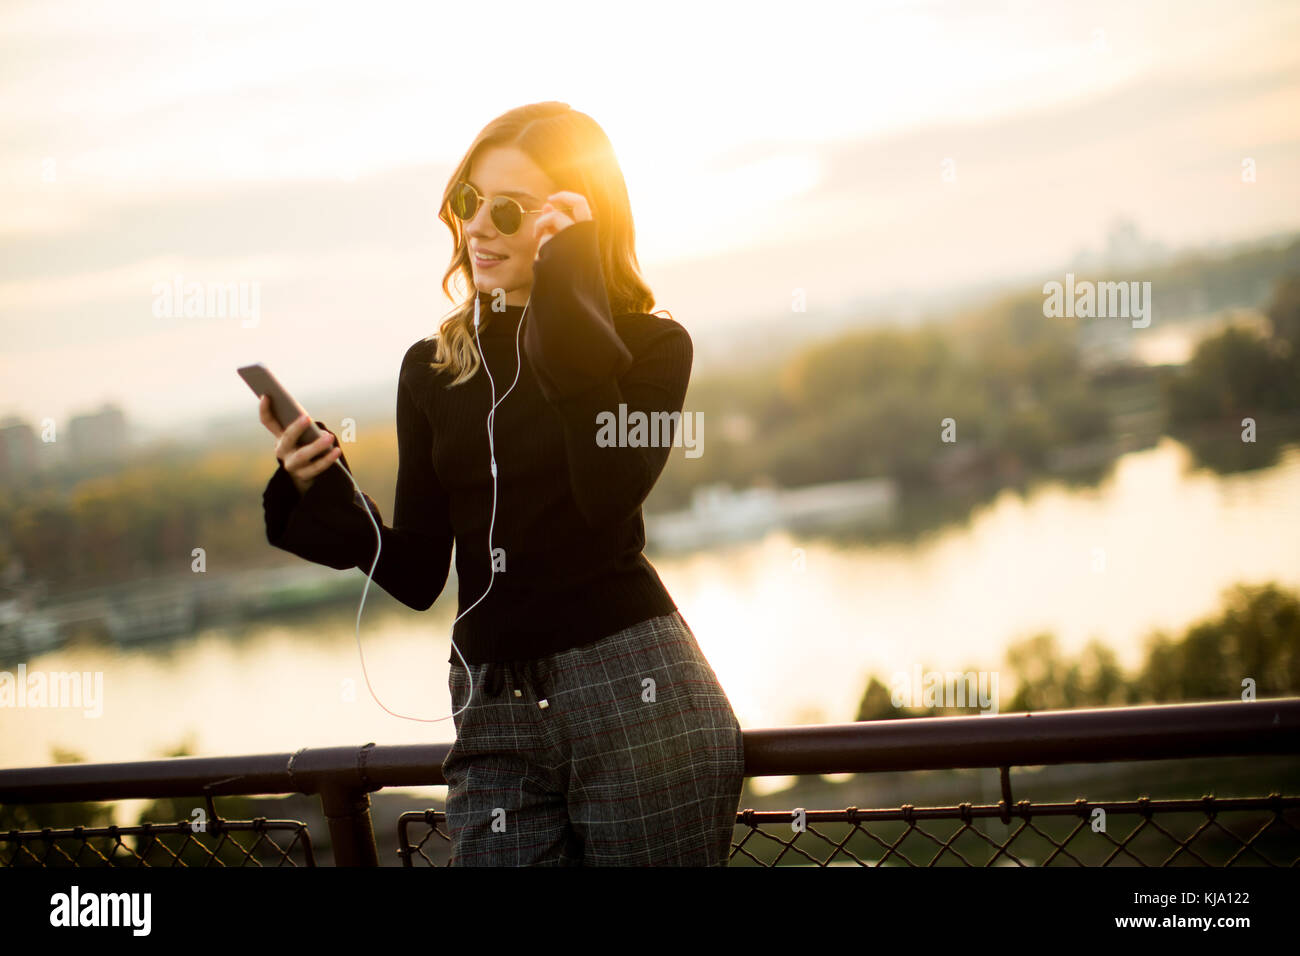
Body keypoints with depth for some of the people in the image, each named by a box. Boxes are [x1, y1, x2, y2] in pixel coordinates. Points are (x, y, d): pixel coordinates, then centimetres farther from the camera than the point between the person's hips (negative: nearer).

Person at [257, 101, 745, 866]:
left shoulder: (648, 344, 0)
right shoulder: (434, 368, 11)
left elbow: (610, 493, -21)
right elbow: (417, 575, 10)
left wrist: (568, 290, -16)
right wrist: (323, 493, -8)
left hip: (633, 695, -4)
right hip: (495, 720, 4)